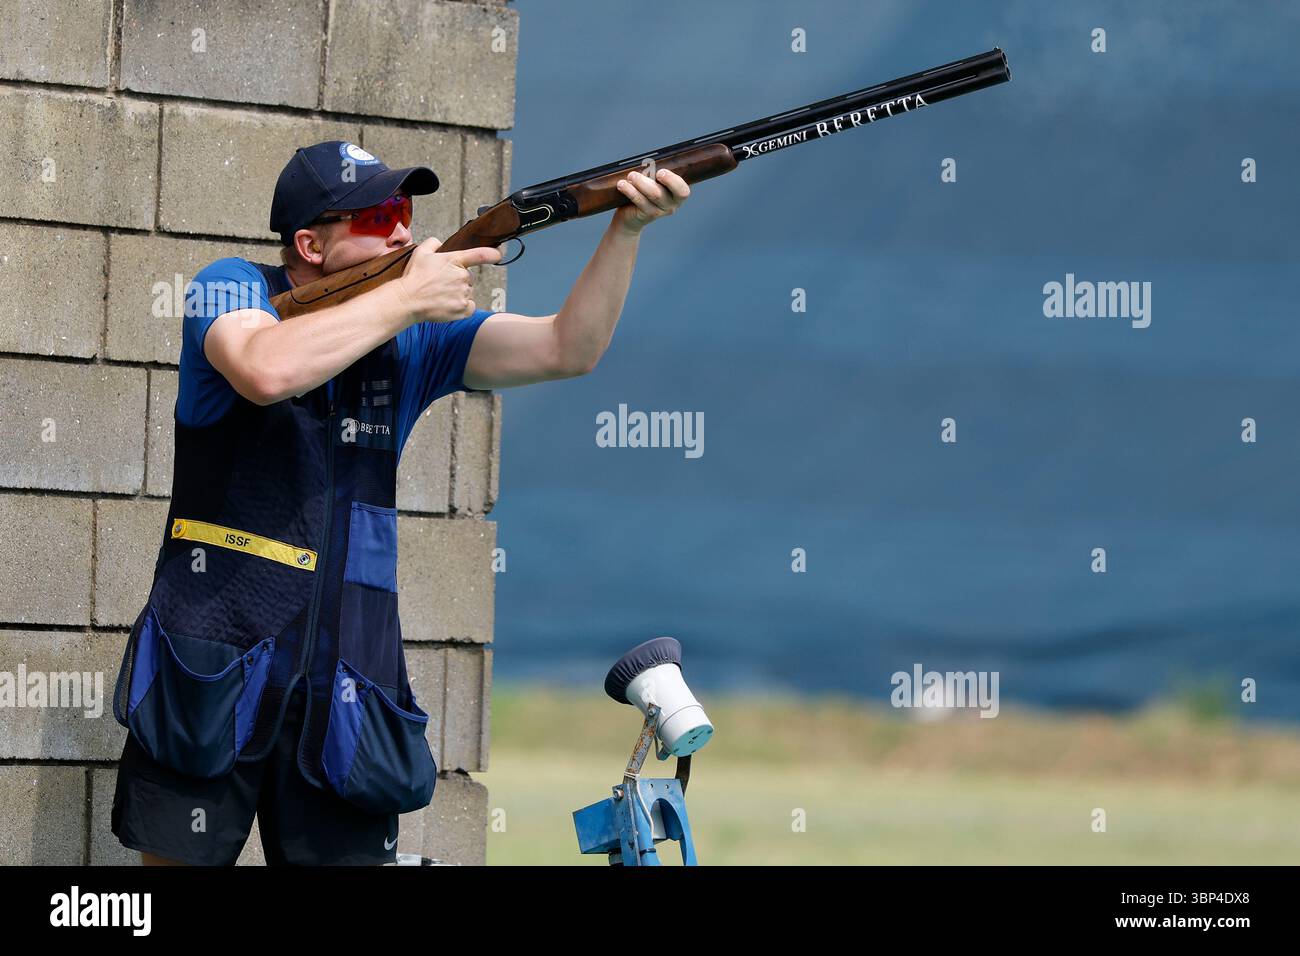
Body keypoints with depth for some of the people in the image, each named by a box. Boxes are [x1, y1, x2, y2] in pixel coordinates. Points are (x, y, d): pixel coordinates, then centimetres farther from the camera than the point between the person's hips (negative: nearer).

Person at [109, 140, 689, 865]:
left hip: (346, 682, 4)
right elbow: (268, 370, -23)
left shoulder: (417, 337, 11)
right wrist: (406, 299, -15)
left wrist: (627, 229, -11)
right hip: (213, 662, -3)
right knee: (182, 859, -2)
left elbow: (566, 351, 2)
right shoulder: (234, 288, 0)